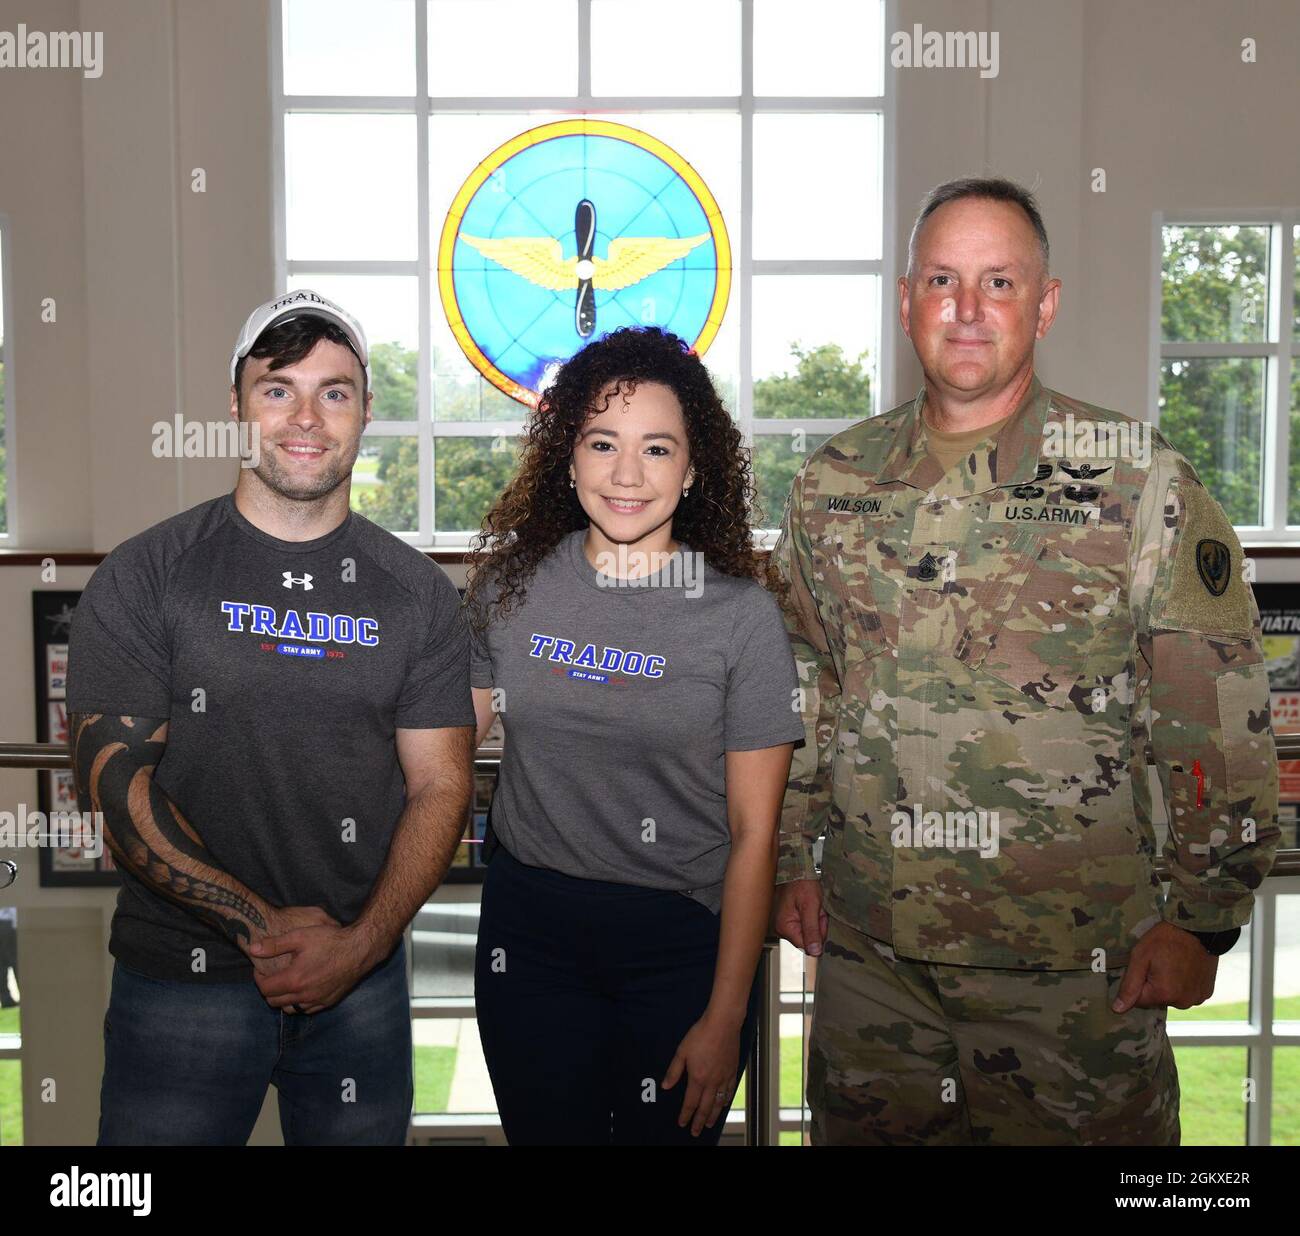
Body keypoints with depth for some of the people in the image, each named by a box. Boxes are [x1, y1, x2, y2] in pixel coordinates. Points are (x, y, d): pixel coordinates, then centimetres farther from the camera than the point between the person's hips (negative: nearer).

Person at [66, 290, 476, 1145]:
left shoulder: (418, 593, 2)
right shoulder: (143, 578, -3)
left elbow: (440, 787, 0)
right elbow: (114, 780, -8)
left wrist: (362, 943, -13)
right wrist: (261, 925, -15)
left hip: (363, 974, 2)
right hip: (181, 976, -1)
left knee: (362, 1133, 15)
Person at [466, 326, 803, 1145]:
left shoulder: (743, 614, -10)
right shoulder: (510, 585, -2)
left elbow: (753, 832, -9)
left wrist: (725, 1018, -9)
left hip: (682, 942, -2)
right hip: (528, 932, 3)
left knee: (668, 1132, 13)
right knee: (546, 1131, 15)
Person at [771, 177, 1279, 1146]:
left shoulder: (1137, 479, -6)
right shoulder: (833, 485, 5)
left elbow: (1225, 713, -5)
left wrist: (1202, 921, -6)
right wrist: (794, 859, 11)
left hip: (1075, 962, -3)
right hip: (867, 953, 3)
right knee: (860, 1125, 16)